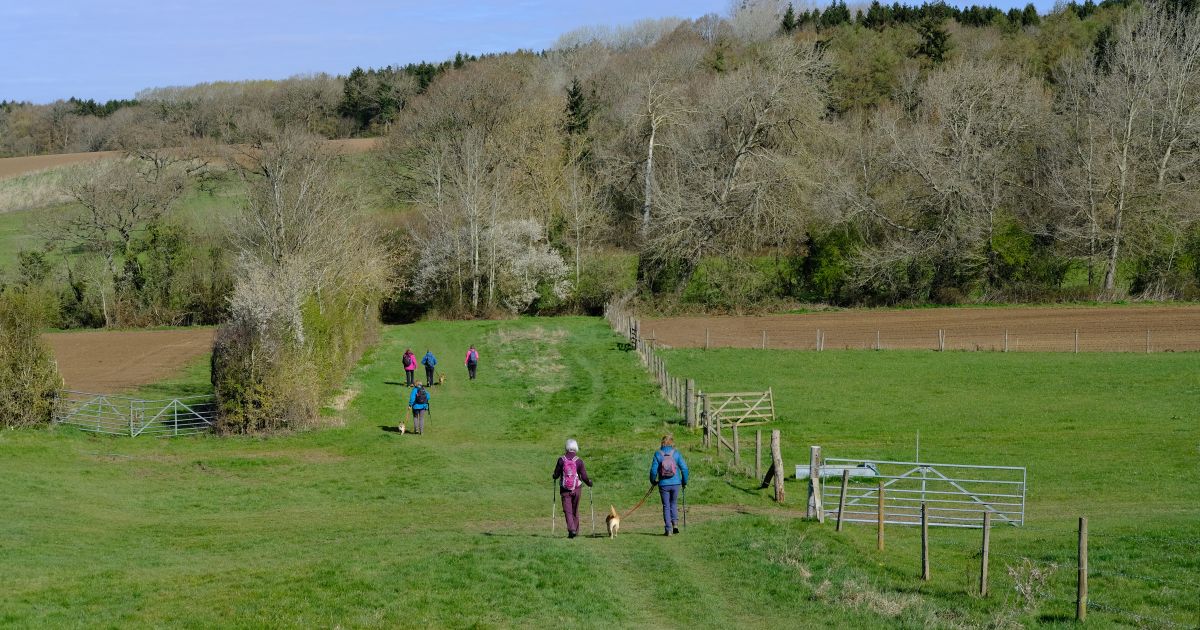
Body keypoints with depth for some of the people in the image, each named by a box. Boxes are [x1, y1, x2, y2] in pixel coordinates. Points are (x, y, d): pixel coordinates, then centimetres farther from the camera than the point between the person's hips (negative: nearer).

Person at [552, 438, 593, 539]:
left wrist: (554, 477, 24)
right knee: (575, 510, 14)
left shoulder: (561, 460, -6)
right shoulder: (579, 461, -6)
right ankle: (576, 531, 21)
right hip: (576, 489, 1)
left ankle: (571, 529, -20)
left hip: (564, 489, -1)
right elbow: (584, 477, -5)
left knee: (567, 510, -3)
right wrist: (589, 483, 15)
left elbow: (556, 475, 0)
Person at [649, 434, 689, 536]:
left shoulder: (658, 454, -4)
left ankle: (668, 529, 4)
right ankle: (675, 523, 4)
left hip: (663, 484, -1)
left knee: (666, 506, 7)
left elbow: (653, 470, -5)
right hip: (675, 483, 1)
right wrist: (684, 482, 11)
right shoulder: (676, 453, -2)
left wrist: (653, 481, 13)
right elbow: (684, 468, -3)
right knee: (673, 504, 21)